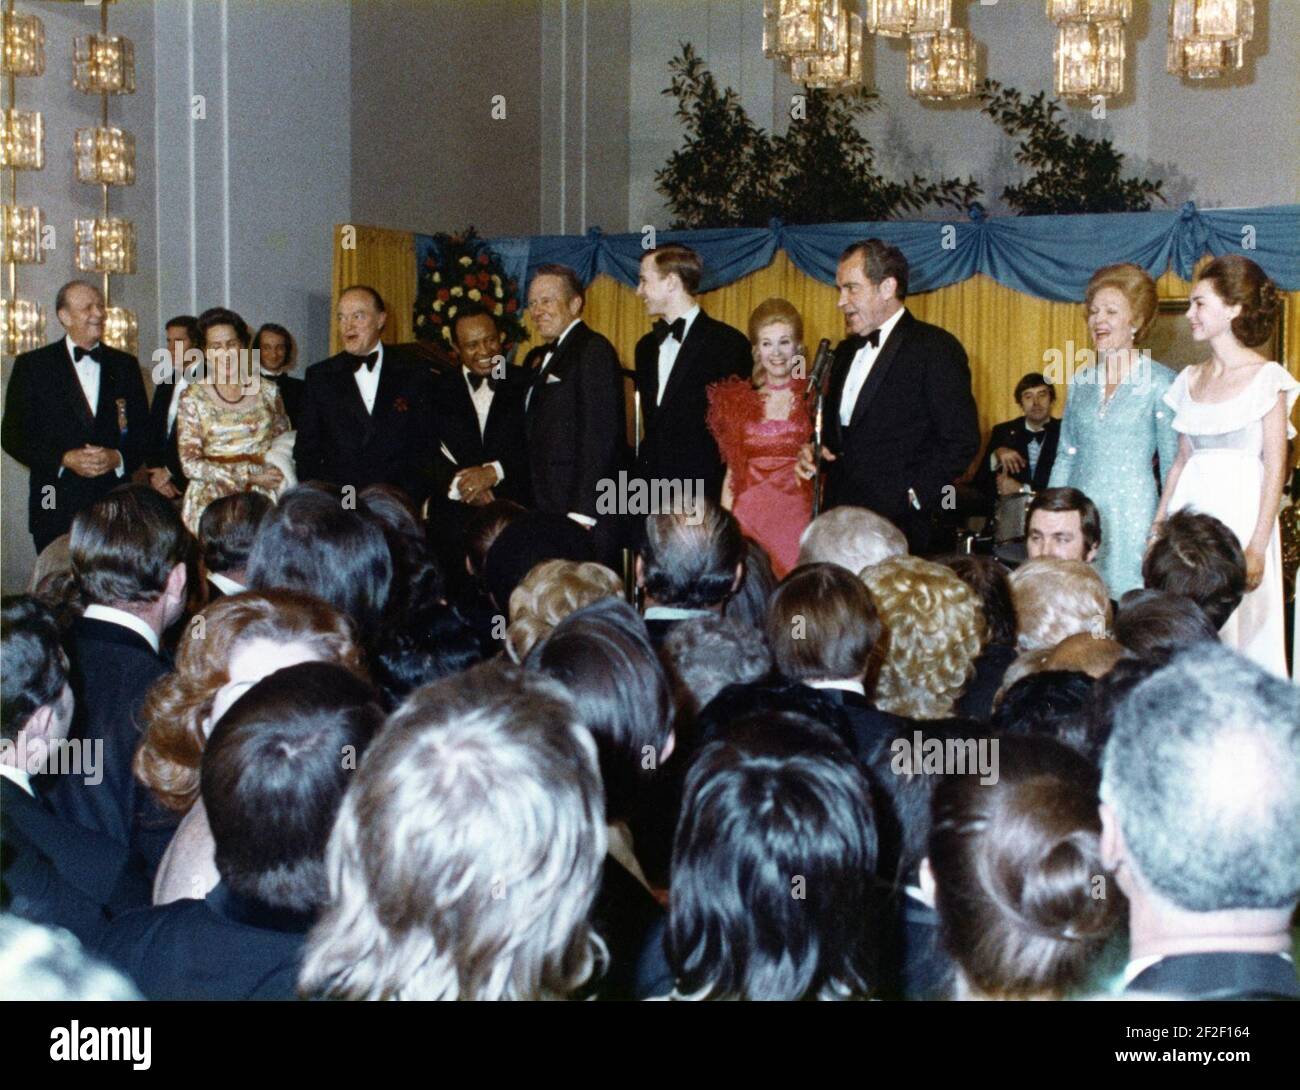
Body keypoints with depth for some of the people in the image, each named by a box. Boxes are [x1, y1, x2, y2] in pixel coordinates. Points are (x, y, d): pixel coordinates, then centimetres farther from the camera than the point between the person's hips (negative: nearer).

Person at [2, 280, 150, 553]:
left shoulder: (125, 365, 12)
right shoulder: (32, 365, 4)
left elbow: (143, 433, 12)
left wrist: (119, 458, -8)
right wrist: (63, 460, -12)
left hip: (115, 507, 2)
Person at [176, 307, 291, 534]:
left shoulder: (267, 390, 8)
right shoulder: (193, 397, 2)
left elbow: (283, 442, 19)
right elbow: (191, 464, -2)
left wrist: (276, 471, -4)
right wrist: (249, 477, -10)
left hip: (265, 497, 2)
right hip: (213, 499, -1)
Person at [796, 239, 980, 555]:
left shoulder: (936, 348, -6)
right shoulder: (847, 351, 19)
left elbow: (962, 440, -9)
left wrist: (913, 496, -12)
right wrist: (814, 454, 7)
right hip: (839, 523, 6)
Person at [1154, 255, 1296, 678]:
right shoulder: (1191, 380, 12)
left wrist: (1257, 548, -15)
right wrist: (1157, 527, 10)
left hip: (1240, 511, -5)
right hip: (1189, 510, 5)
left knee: (1236, 629, -4)